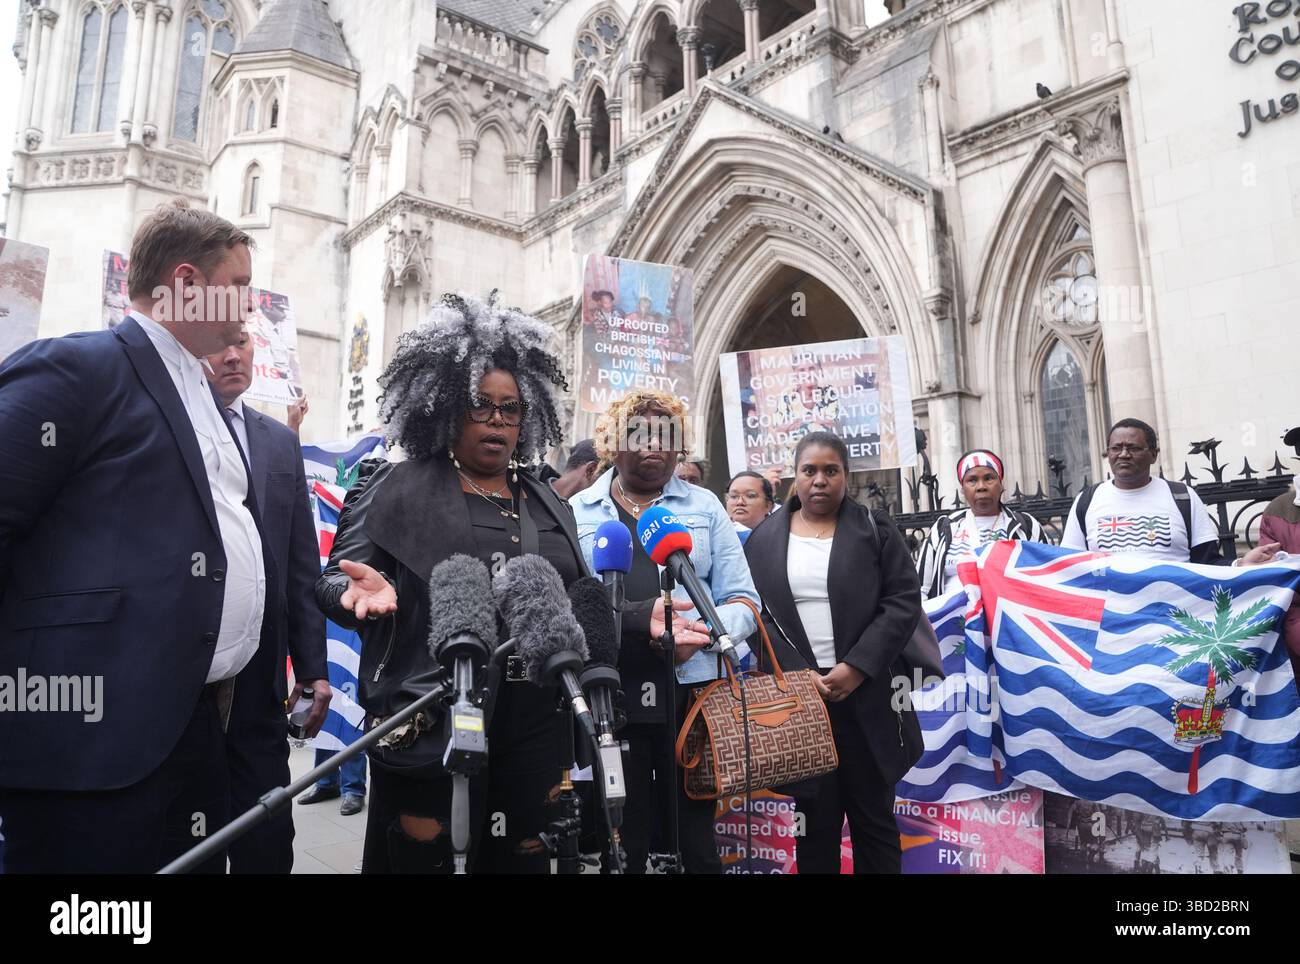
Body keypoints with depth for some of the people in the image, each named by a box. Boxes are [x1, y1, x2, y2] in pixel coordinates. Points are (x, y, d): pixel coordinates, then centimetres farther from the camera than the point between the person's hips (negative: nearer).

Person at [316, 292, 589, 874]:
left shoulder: (547, 504, 15)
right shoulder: (398, 490, -1)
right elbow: (331, 580, -3)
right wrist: (370, 591, -24)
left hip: (534, 728, 5)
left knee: (523, 861, 15)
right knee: (426, 859, 6)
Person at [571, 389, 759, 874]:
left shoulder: (704, 505, 10)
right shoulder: (577, 511, 8)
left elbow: (742, 601, 6)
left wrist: (703, 632, -15)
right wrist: (639, 617, -19)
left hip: (691, 693, 1)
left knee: (695, 839, 8)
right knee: (621, 844, 8)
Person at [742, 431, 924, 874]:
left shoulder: (874, 529, 3)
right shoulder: (764, 539, 7)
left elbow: (904, 601, -4)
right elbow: (754, 613, 2)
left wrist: (858, 666, -14)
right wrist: (797, 675, -10)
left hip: (866, 695, 0)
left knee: (874, 816, 11)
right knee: (814, 817, 10)